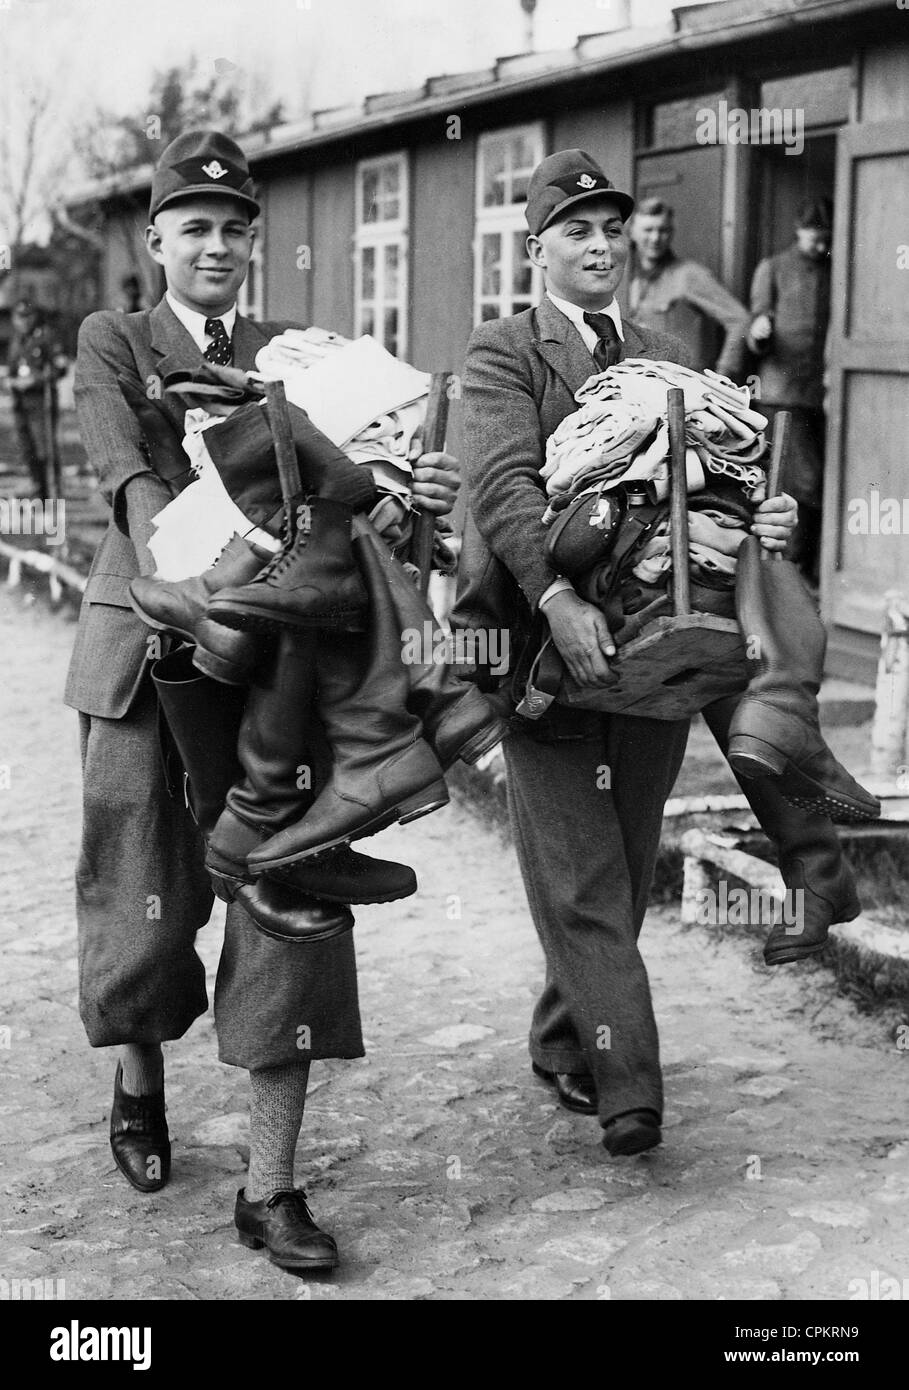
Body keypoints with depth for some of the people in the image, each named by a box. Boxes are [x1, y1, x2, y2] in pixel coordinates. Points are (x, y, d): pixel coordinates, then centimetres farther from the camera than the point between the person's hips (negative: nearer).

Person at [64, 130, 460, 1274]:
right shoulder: (111, 343, 4)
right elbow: (125, 470, -14)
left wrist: (415, 494, -25)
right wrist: (176, 575, -33)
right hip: (145, 651, -1)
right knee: (145, 897, 9)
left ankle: (270, 1190, 2)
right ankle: (138, 1090, 40)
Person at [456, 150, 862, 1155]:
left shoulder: (666, 360, 17)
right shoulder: (502, 354, 0)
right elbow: (504, 485, -15)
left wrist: (764, 516, -15)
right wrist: (557, 596, -30)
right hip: (549, 642, -5)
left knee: (624, 871, 12)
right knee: (579, 877, -3)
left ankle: (565, 1044, 29)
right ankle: (626, 1083, 0)